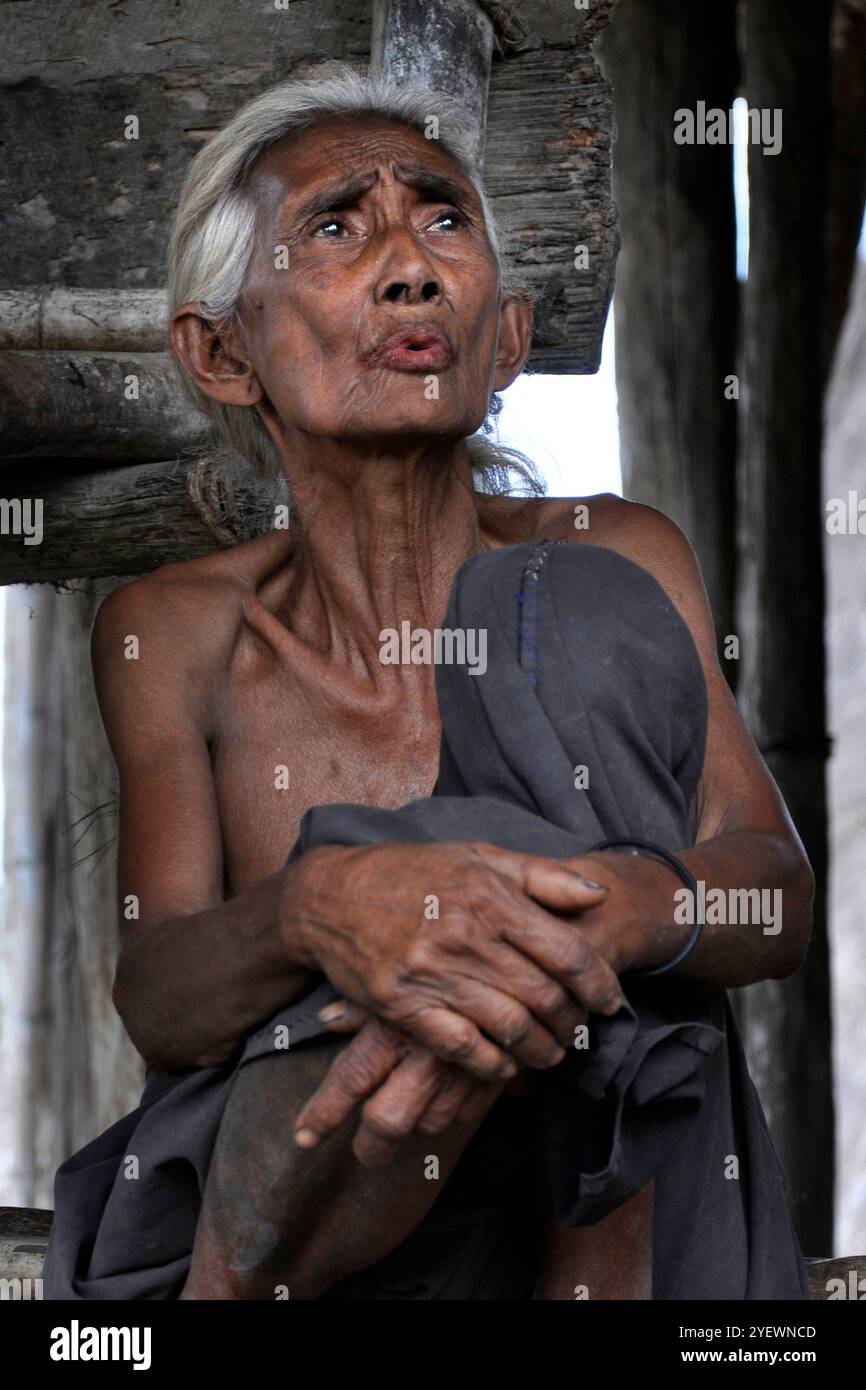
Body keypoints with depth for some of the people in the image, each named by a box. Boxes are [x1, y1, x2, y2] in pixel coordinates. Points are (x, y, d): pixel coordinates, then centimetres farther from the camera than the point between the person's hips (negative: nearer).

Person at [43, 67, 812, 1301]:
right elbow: (156, 1000, -10)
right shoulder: (174, 632, 3)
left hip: (600, 1192, 2)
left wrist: (626, 910, -36)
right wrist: (309, 911, -36)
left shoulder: (618, 555, 3)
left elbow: (779, 899, -9)